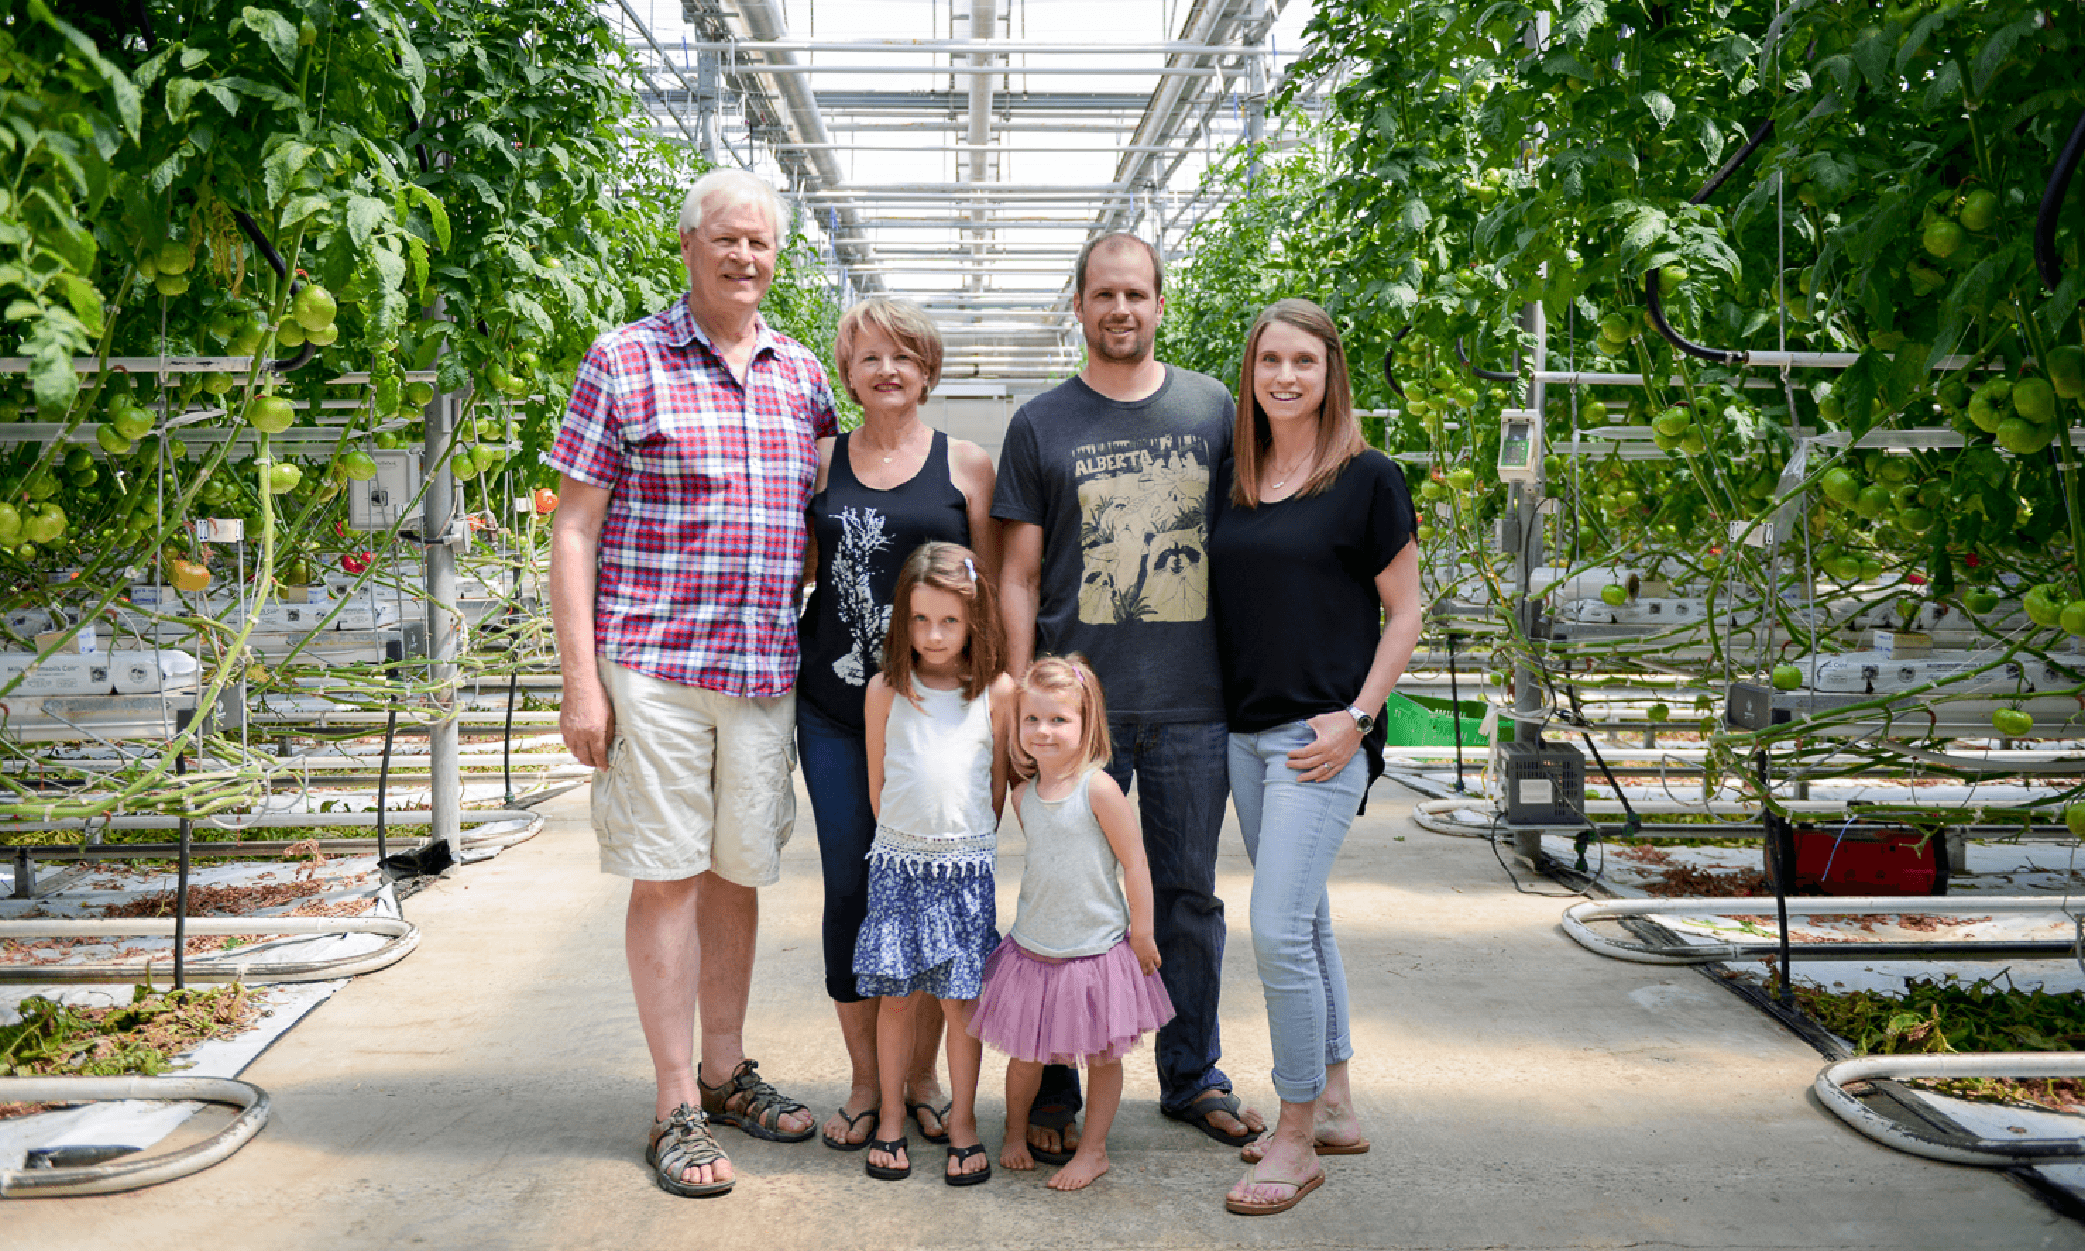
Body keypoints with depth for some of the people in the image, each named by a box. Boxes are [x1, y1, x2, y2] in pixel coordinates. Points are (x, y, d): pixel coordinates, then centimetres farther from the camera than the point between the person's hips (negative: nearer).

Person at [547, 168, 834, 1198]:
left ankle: (726, 1071, 28)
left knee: (739, 871, 12)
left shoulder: (802, 376, 13)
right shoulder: (624, 361, -1)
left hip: (766, 669, 4)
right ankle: (677, 1106, 13)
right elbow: (575, 527, -3)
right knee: (667, 876, 1)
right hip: (653, 662, -4)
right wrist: (580, 680, -9)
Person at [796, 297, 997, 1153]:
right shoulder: (820, 462, 9)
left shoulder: (966, 465, 4)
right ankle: (866, 1081, 21)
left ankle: (923, 1075, 22)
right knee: (849, 887, 6)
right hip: (834, 706, 2)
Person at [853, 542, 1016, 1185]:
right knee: (894, 995, 6)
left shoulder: (997, 692, -2)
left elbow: (999, 783, 7)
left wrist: (967, 843, 10)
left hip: (968, 865, 0)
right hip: (896, 860, 1)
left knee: (961, 998, 3)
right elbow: (877, 783, 6)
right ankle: (891, 1120, 21)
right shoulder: (886, 690, -1)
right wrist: (909, 840, 9)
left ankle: (963, 1124, 17)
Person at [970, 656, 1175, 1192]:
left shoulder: (1099, 789, -16)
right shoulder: (1023, 794, 1)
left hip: (1097, 948, -4)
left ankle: (1093, 1150, 24)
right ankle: (1015, 1133, 36)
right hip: (1033, 947, 4)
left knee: (1102, 1056, 8)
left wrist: (1141, 934, -9)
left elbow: (1134, 862, -12)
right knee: (1024, 1054, 12)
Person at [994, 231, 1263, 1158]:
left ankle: (1193, 1076, 27)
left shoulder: (1213, 407, 8)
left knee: (1190, 895, 11)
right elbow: (1018, 576, 4)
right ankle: (1053, 1090, 18)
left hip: (1195, 705, 2)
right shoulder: (1040, 423, 4)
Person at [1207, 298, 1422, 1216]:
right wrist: (1209, 711, 10)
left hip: (1322, 733, -6)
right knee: (1303, 921, 14)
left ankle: (1296, 1137, 5)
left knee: (1278, 929, -10)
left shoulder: (1367, 478, -5)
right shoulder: (1231, 483, 10)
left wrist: (1358, 714, -12)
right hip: (1245, 730, 6)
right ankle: (1335, 1106, 28)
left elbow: (1404, 612, -3)